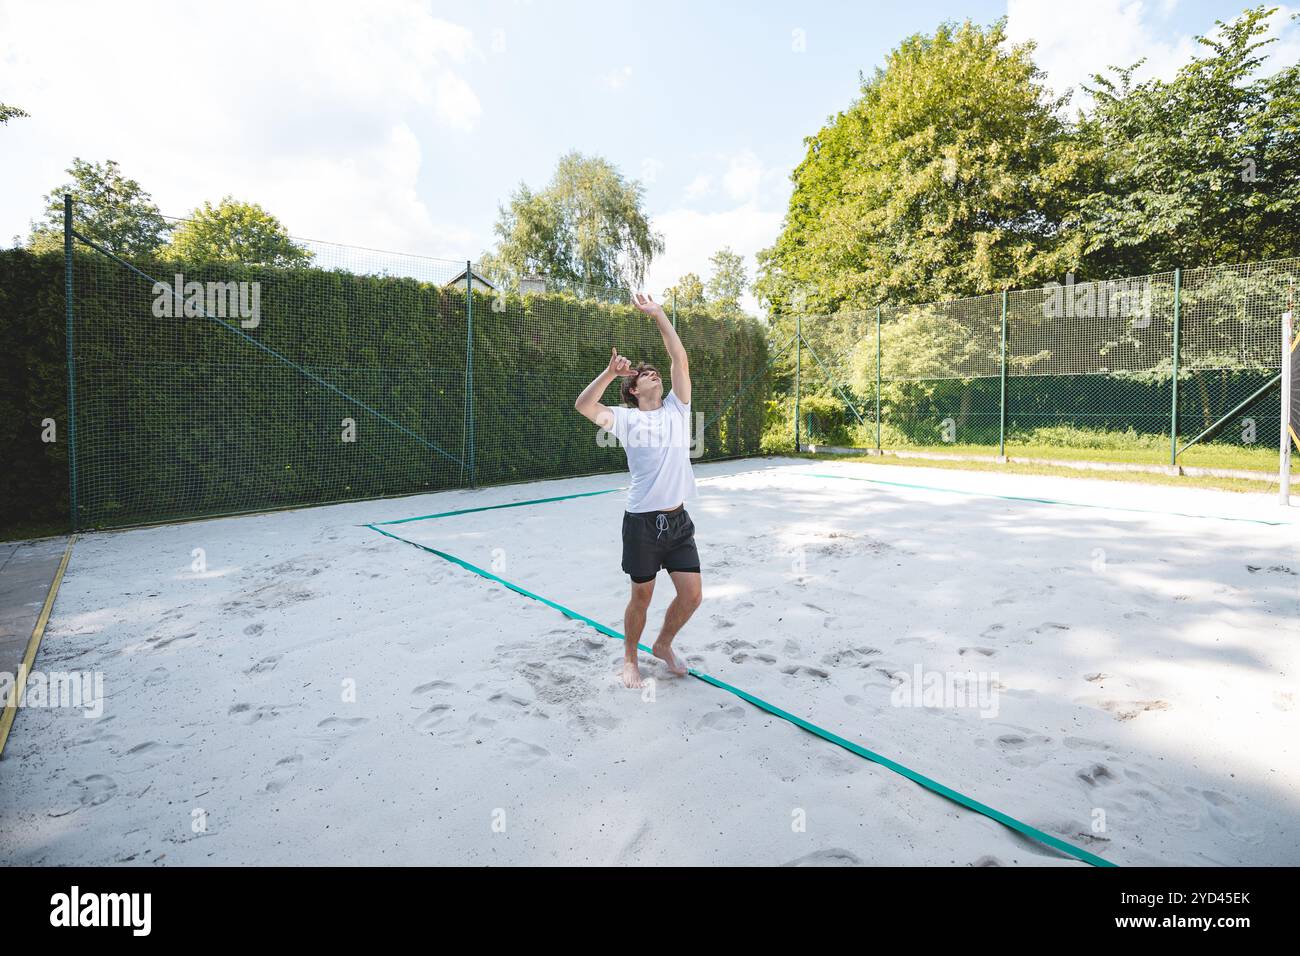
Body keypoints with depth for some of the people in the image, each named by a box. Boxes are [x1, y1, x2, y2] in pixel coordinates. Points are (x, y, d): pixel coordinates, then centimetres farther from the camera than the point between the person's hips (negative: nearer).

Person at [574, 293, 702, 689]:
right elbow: (583, 406, -16)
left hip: (678, 519, 4)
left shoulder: (676, 408, 8)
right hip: (642, 521, -4)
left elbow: (681, 361, 1)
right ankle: (630, 658, 33)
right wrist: (611, 371, -21)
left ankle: (663, 645, 32)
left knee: (692, 595, 4)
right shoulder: (625, 419, -2)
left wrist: (658, 314, 2)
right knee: (642, 596, 8)